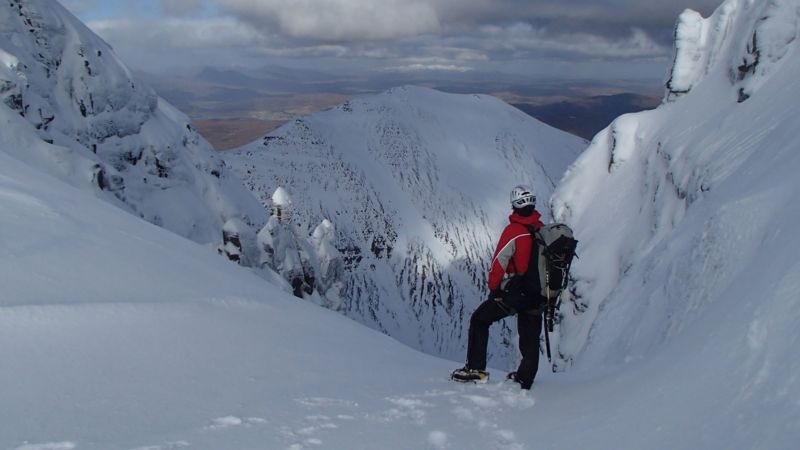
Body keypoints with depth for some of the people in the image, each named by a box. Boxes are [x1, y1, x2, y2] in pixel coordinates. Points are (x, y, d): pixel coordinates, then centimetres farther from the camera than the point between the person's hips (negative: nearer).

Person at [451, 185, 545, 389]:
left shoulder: (513, 231, -16)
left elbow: (499, 262, -14)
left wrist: (493, 288, 1)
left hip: (514, 293, -5)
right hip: (538, 295, 5)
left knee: (479, 320, 10)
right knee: (530, 339, 16)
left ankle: (476, 369, 5)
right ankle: (524, 380, 27)